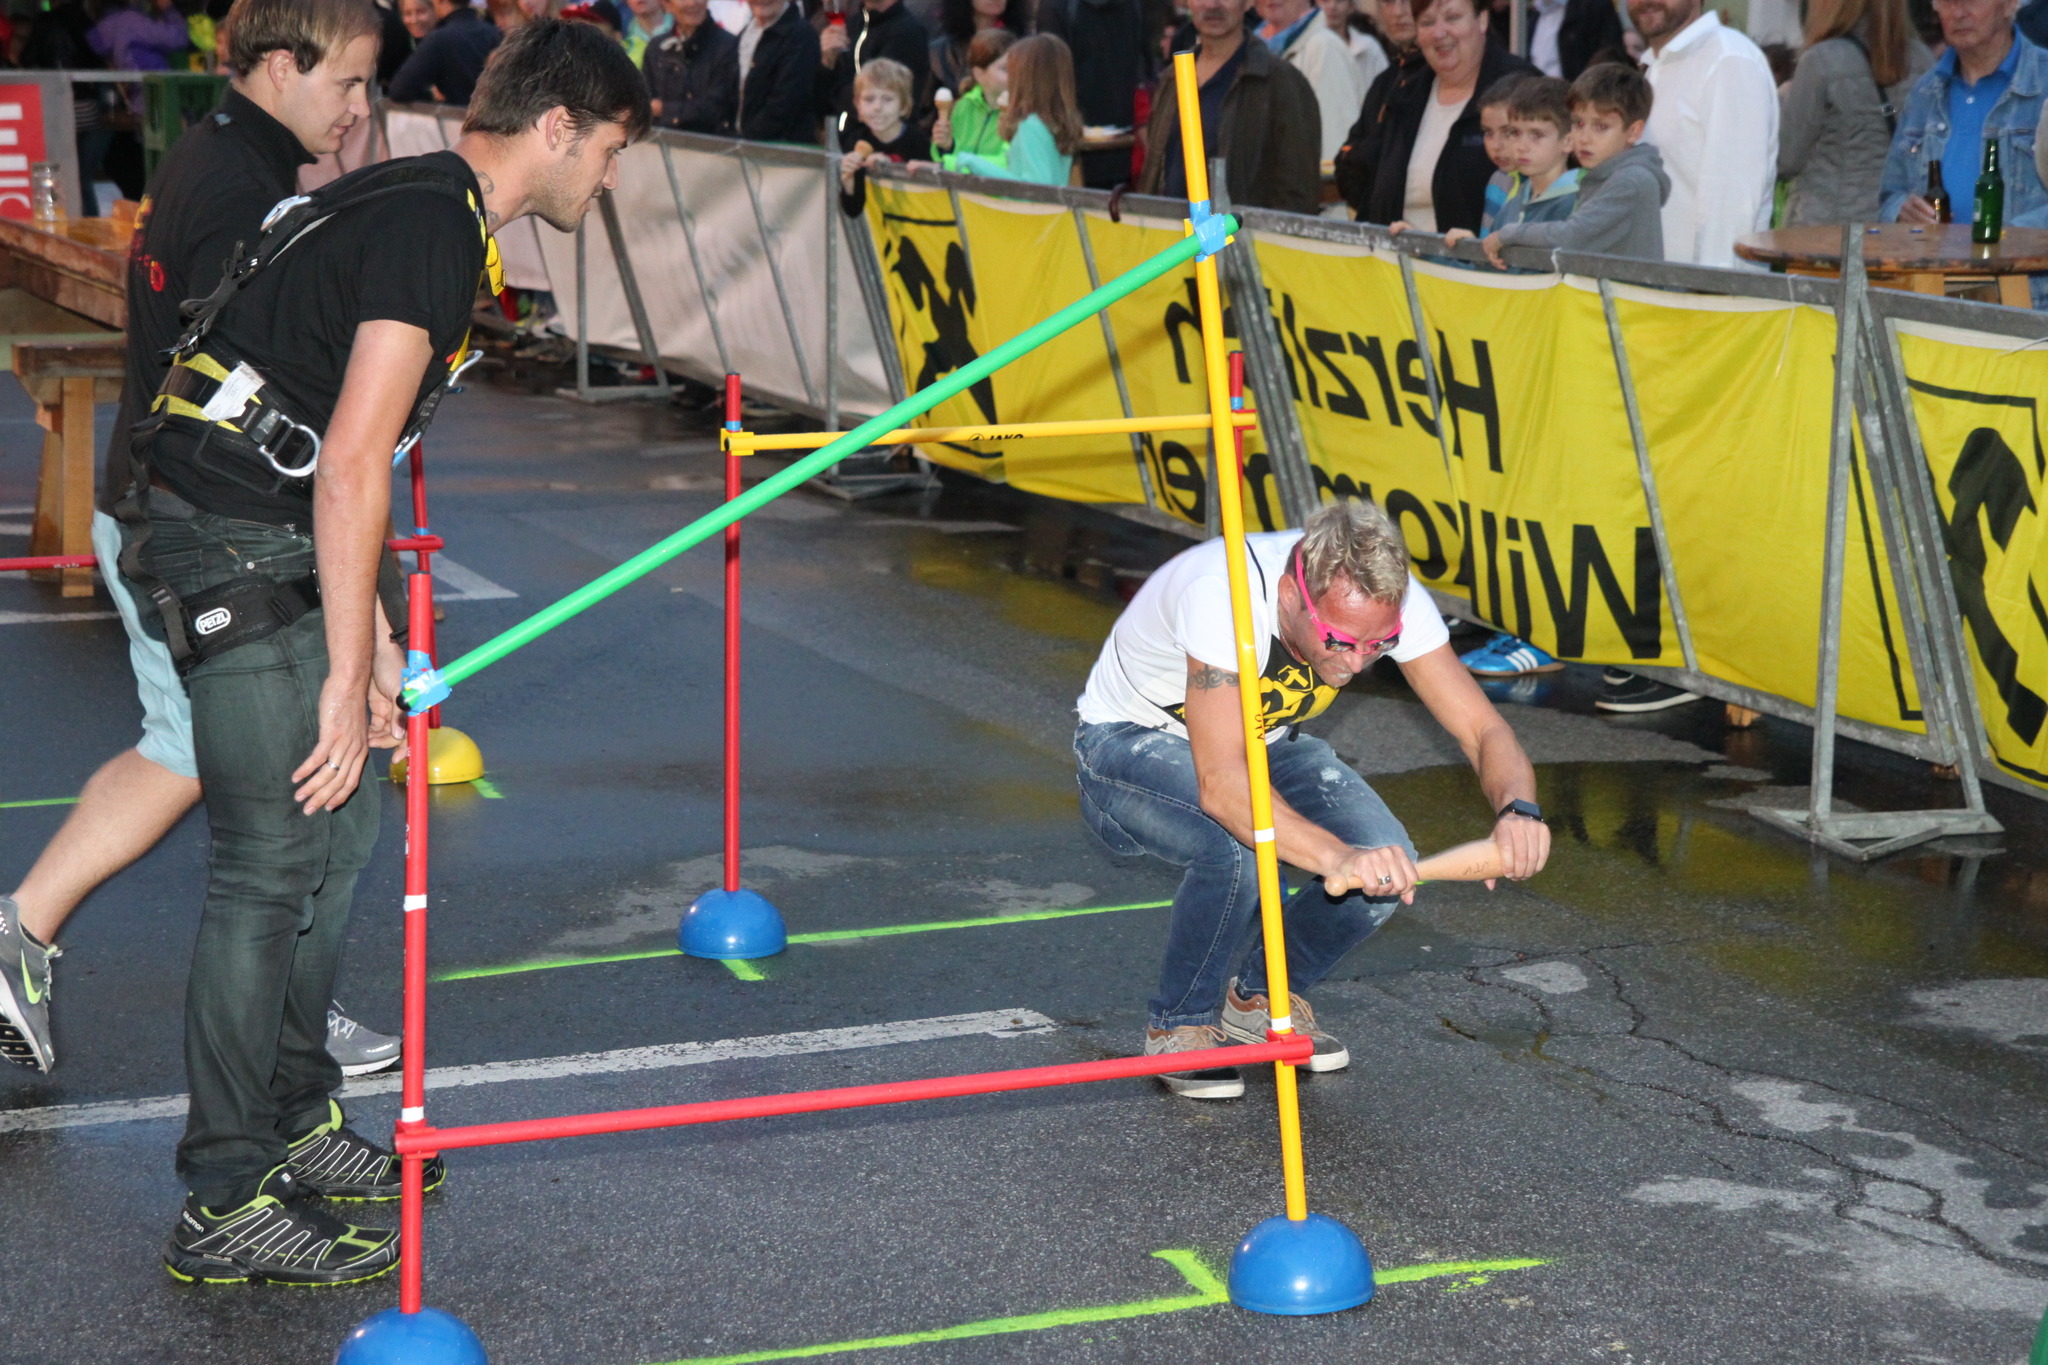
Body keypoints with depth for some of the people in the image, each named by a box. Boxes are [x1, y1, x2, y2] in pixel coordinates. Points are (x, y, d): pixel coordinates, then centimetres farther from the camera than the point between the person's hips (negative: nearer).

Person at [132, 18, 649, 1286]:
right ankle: (227, 1206, -2)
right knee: (278, 862, -8)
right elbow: (351, 470, -22)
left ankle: (294, 1124, 27)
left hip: (262, 543, 10)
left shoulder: (424, 207, 16)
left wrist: (371, 636, 21)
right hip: (239, 550, -10)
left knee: (341, 825, 16)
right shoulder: (433, 228, -16)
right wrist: (347, 672, -20)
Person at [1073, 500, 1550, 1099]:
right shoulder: (1221, 594, -41)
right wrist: (1337, 857, -64)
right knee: (1241, 848, -36)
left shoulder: (1389, 599, -25)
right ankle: (1179, 1026, -8)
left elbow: (1484, 730, -21)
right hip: (1130, 745, -5)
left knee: (1387, 867, -19)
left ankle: (1262, 997, 10)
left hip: (1261, 741, 5)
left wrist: (1516, 809, -44)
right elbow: (1220, 782, -50)